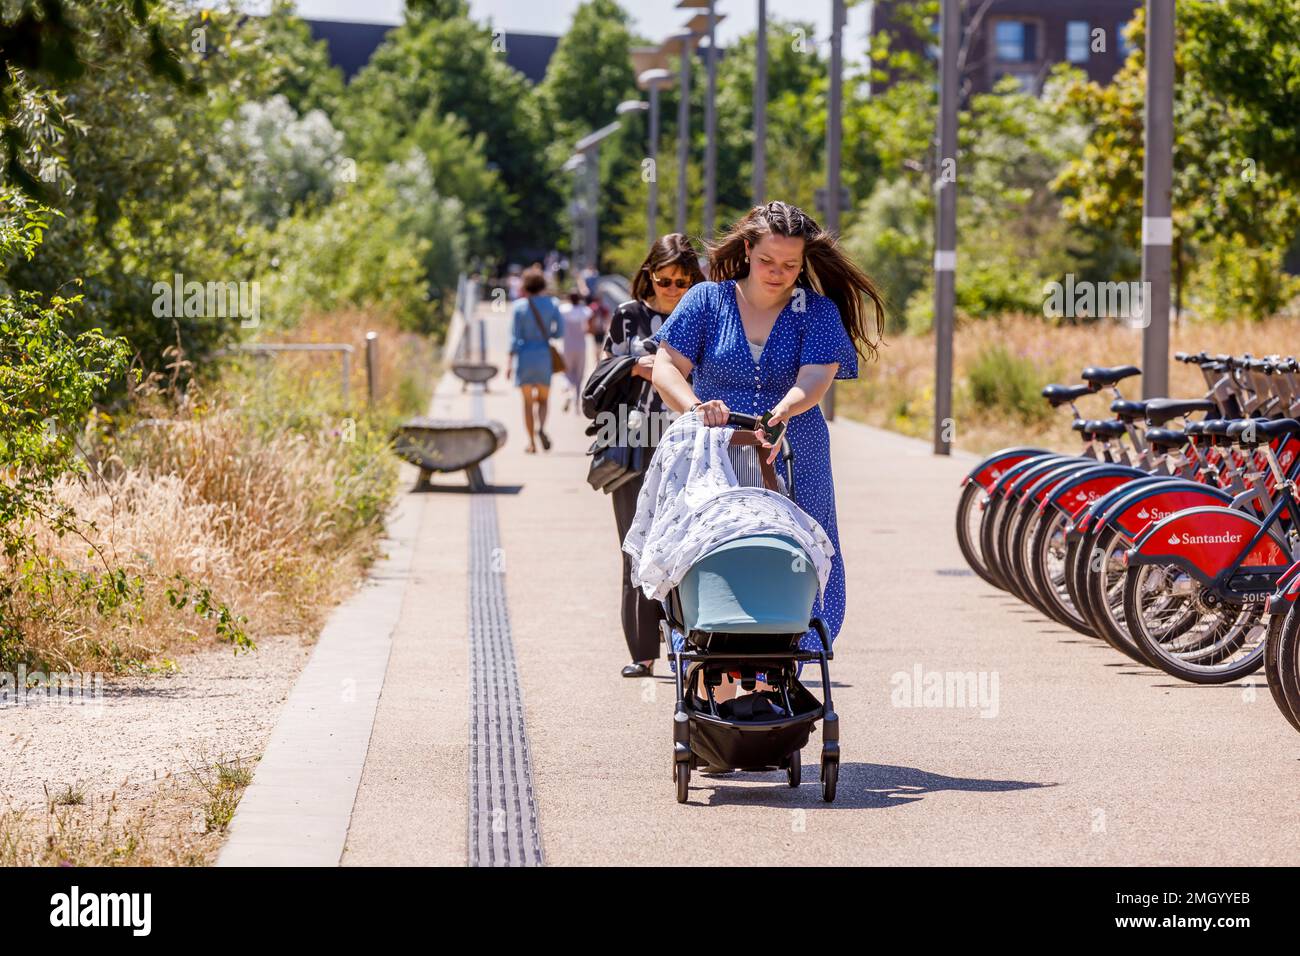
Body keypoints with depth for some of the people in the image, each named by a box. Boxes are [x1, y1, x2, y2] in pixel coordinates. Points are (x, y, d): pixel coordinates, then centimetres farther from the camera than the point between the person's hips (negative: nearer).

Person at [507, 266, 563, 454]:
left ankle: (531, 443, 3)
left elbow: (514, 337, -6)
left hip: (524, 354, -1)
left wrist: (509, 362, -4)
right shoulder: (551, 304, -1)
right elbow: (559, 332, -1)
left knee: (527, 401, 7)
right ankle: (541, 426, -20)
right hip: (543, 354, 1)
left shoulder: (519, 306, -4)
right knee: (543, 398, 11)